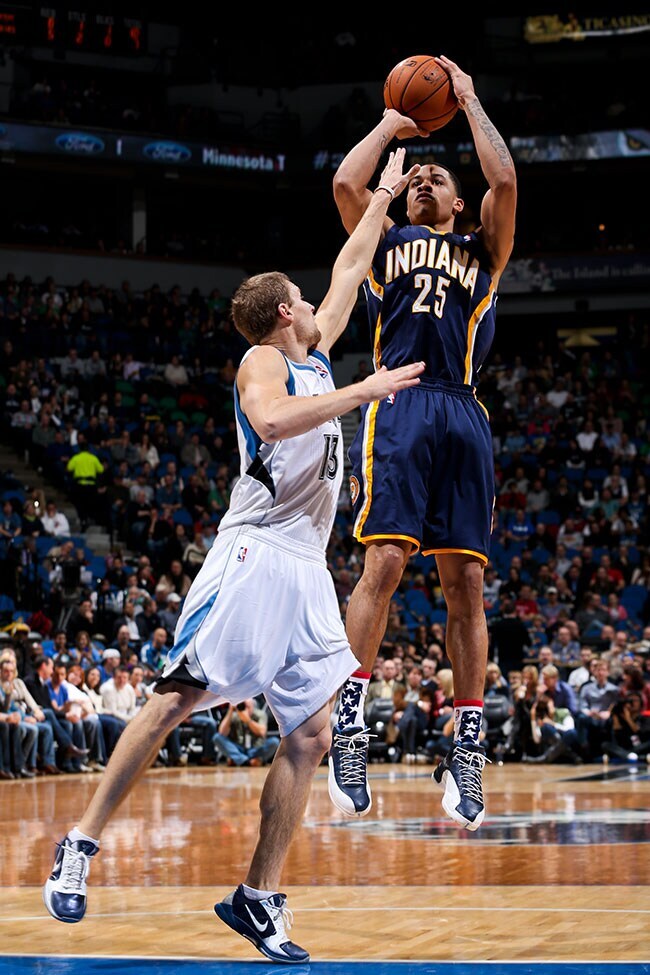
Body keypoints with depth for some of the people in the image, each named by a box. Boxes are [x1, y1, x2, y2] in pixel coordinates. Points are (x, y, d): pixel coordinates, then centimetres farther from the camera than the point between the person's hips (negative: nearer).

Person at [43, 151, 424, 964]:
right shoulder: (265, 359, -1)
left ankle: (259, 899, 1)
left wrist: (384, 198, 37)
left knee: (308, 734, -1)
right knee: (182, 697, -12)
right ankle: (82, 844, -6)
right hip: (255, 553, -8)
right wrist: (363, 392, -19)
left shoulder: (316, 357, 22)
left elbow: (351, 271, 34)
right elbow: (274, 420, -23)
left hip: (306, 569, 8)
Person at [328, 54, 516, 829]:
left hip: (463, 416, 2)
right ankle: (347, 727, -14)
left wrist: (468, 101, 15)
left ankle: (466, 750, -1)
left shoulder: (483, 250, 23)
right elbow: (346, 182, 4)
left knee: (465, 581, -2)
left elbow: (504, 180, 6)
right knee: (384, 561, -16)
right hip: (398, 407, -2)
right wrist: (391, 124, 18)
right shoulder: (386, 241, 22)